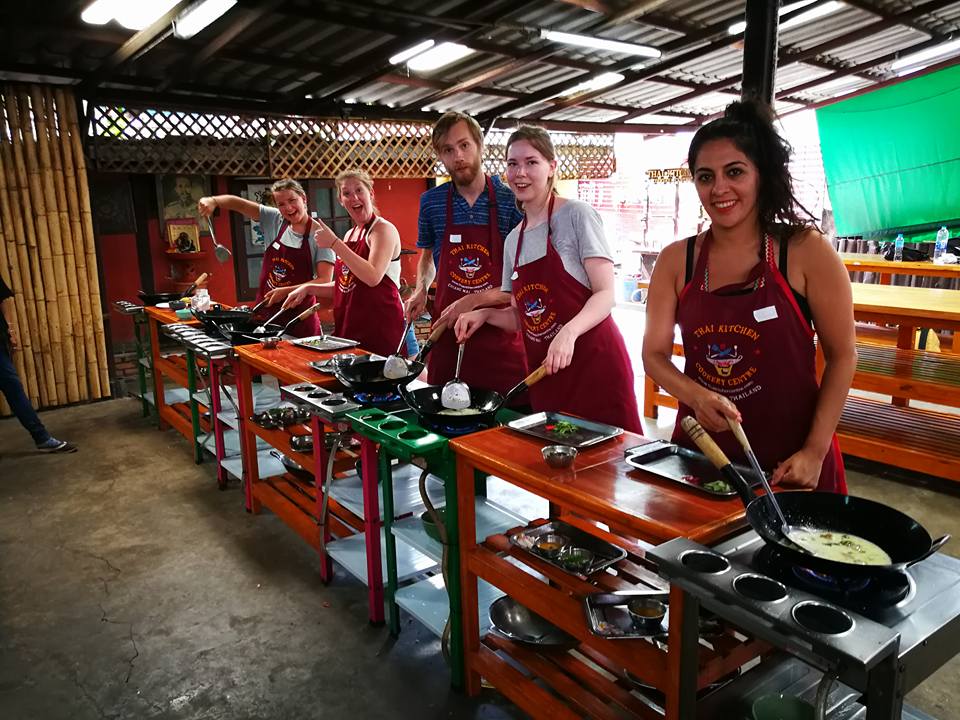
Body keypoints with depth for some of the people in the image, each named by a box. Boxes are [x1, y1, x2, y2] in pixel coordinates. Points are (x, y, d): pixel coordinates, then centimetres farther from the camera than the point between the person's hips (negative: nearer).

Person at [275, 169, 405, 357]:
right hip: (348, 327, 7)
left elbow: (373, 277, -23)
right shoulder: (350, 235, 15)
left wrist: (334, 243, -18)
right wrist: (308, 289, 11)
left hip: (380, 327, -7)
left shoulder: (384, 229, -8)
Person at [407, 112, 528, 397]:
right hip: (447, 332, 3)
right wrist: (421, 289, 4)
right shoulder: (431, 202, 5)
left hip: (500, 334, -2)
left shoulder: (512, 201, -5)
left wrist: (474, 300, -16)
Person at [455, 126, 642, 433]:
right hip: (542, 370, 6)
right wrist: (484, 314, 0)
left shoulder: (577, 215, -5)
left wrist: (569, 332, -28)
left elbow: (606, 294, -12)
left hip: (594, 362, -5)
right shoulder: (513, 239, 13)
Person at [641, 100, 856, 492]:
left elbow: (842, 355, -4)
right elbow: (655, 353, 1)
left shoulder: (806, 250, -9)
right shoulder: (676, 260, -2)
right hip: (699, 449, 3)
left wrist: (815, 451, -11)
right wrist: (697, 397, -18)